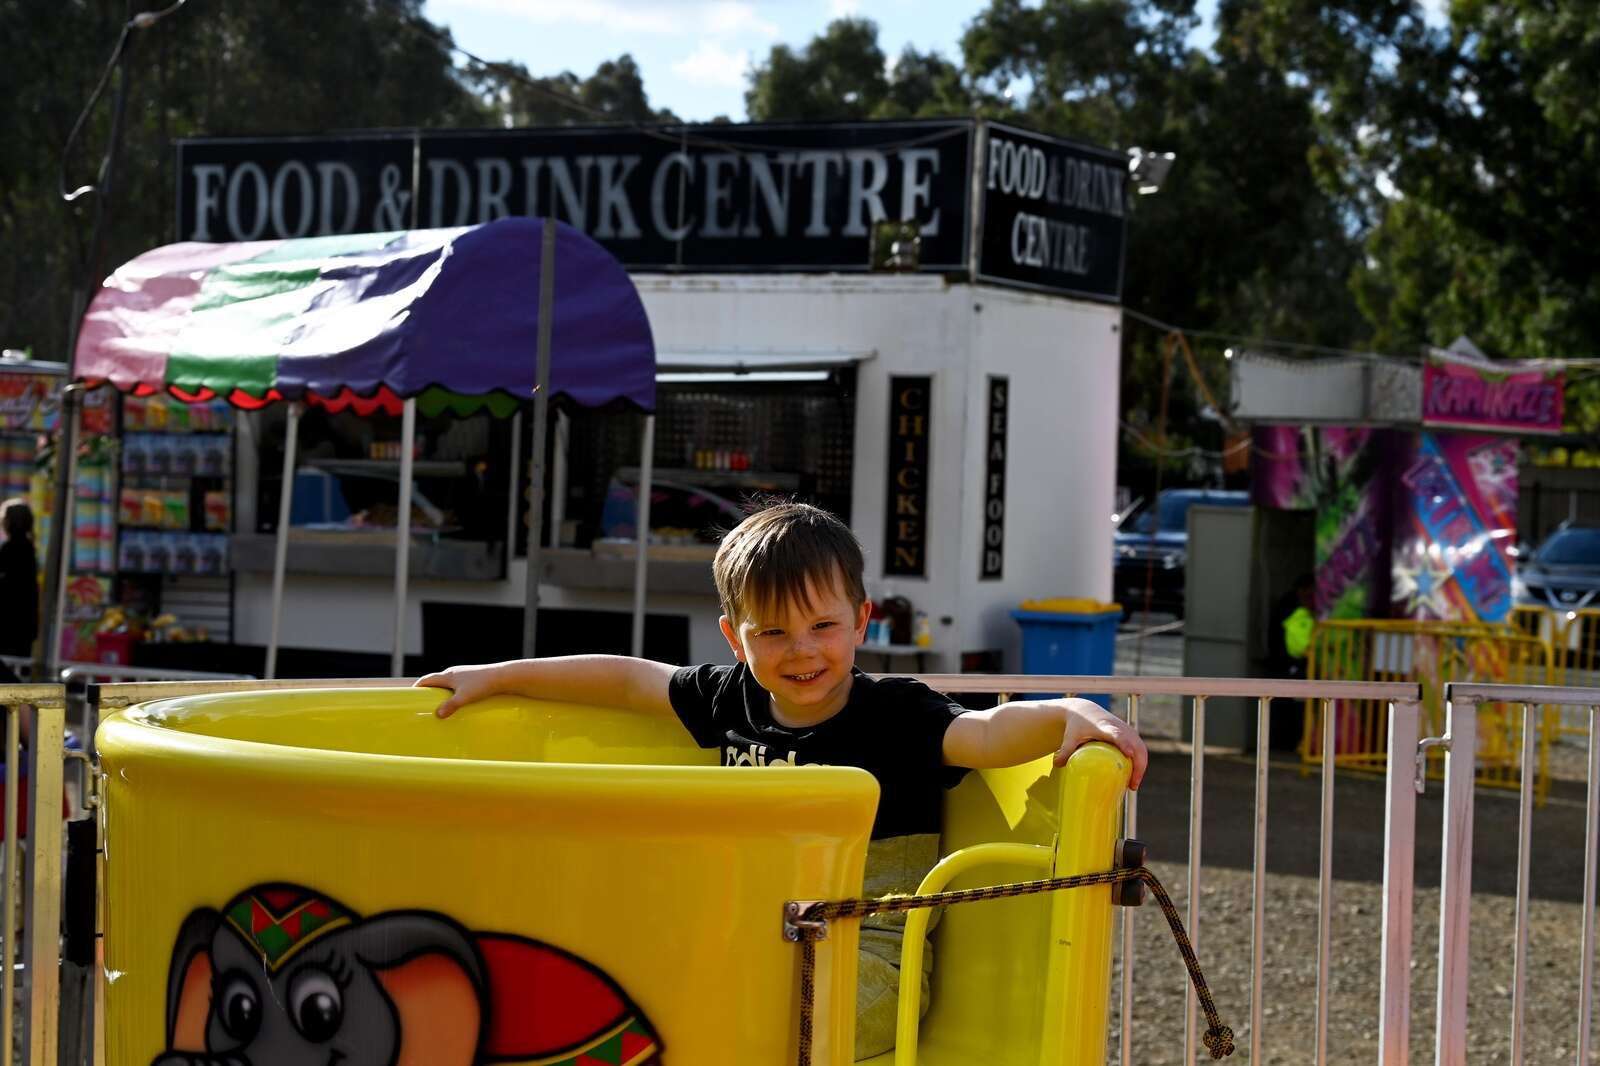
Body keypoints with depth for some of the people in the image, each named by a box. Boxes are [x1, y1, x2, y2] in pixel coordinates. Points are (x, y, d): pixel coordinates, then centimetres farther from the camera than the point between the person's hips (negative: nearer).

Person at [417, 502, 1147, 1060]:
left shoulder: (895, 717, -7)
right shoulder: (734, 701, 9)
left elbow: (988, 733, -23)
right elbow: (624, 679, 19)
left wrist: (1068, 715, -44)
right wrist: (498, 676, 25)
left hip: (866, 956, -6)